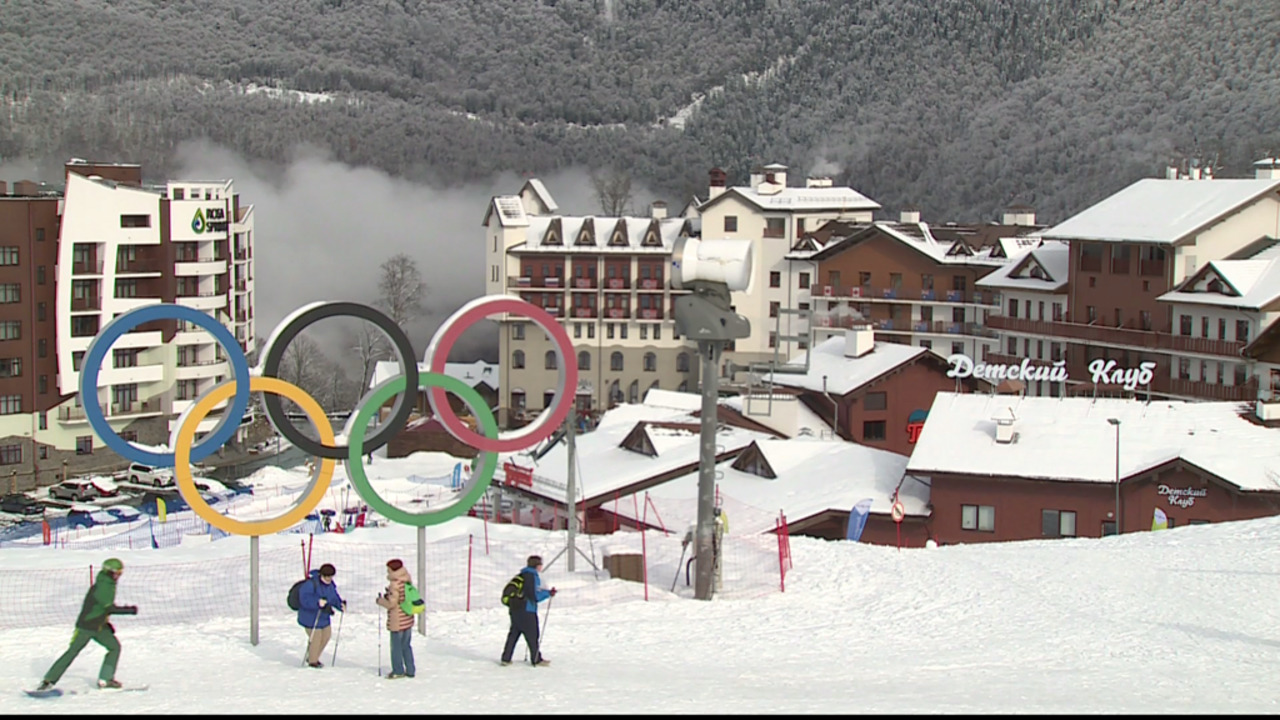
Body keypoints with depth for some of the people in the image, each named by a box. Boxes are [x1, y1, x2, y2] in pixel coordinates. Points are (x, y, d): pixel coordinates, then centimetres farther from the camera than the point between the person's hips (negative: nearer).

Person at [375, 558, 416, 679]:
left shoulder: (395, 585, -21)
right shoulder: (407, 582, 3)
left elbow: (392, 604, -21)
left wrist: (380, 601, -4)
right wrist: (389, 595, 14)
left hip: (397, 622, -8)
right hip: (408, 620, 8)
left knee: (396, 647, 5)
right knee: (406, 646, 17)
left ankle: (398, 671, 12)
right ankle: (410, 670, 21)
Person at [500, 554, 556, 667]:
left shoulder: (521, 575, 13)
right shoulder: (533, 577, -12)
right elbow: (535, 596, -14)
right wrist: (548, 593, -4)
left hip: (514, 609, 8)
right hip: (527, 610, -8)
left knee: (514, 633, 11)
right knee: (532, 635, 2)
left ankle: (506, 658, 9)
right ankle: (536, 659, 9)